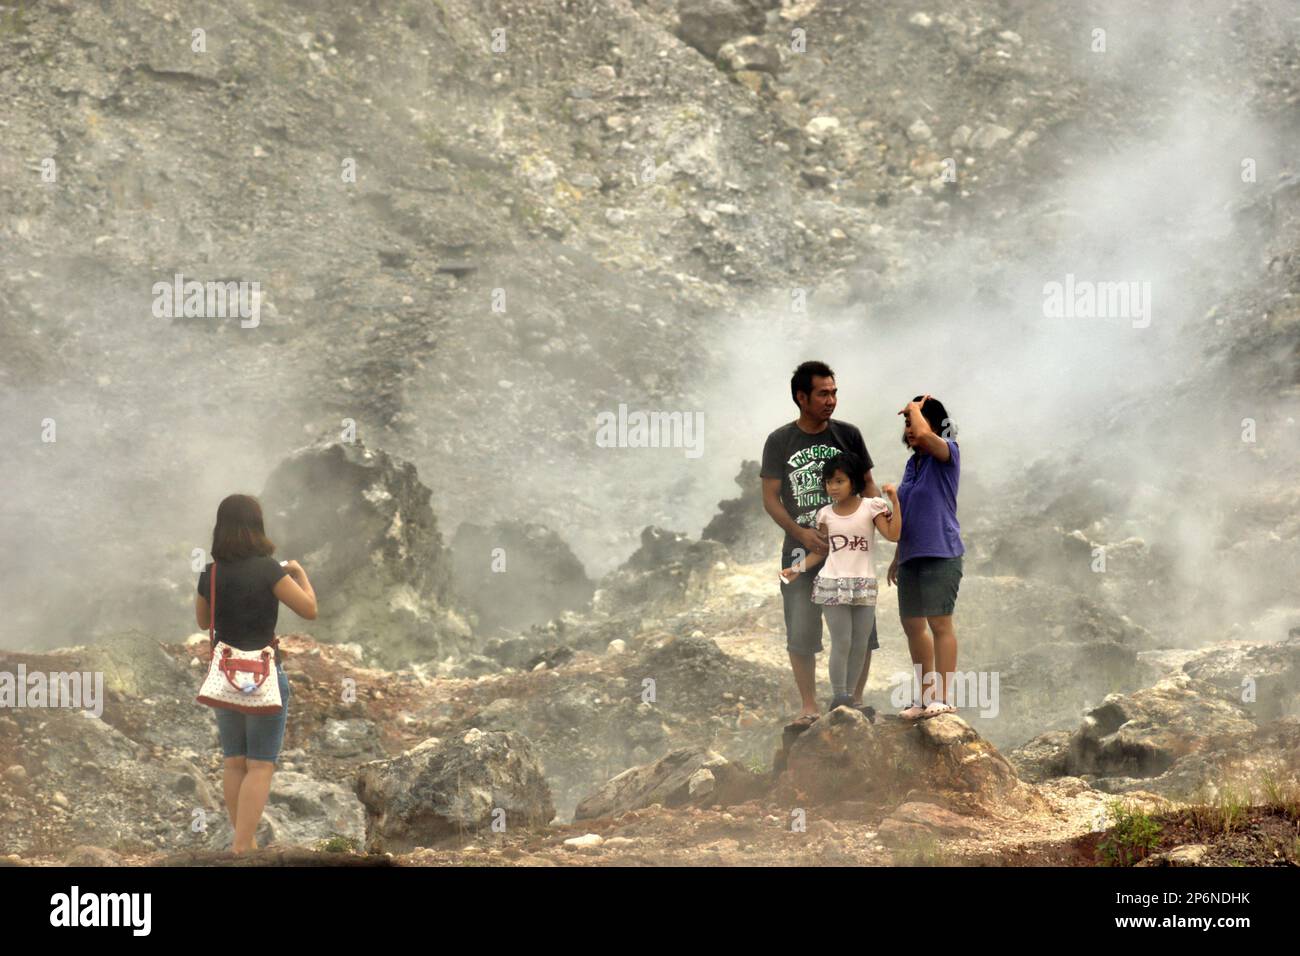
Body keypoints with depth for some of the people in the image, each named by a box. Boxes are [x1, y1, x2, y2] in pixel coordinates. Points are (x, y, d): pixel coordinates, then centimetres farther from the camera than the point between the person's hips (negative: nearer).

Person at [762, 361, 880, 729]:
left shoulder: (848, 435, 4)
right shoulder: (779, 442, 1)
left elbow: (868, 484, 10)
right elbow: (770, 498, -1)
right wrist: (801, 533, -15)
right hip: (801, 548, -1)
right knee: (801, 633, -2)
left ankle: (856, 700, 12)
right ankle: (808, 708, 6)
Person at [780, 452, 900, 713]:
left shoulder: (871, 507, 0)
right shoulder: (826, 514, 5)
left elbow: (893, 534, -11)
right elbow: (821, 551, 11)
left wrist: (894, 501, -17)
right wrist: (797, 569, -1)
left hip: (864, 585, 0)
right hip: (833, 584, 0)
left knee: (861, 643, 3)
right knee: (841, 642, -5)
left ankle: (853, 698, 10)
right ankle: (839, 698, -2)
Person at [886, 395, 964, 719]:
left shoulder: (947, 454, -7)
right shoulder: (912, 463, 16)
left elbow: (924, 435, -30)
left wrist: (915, 409, -10)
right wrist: (897, 558, 23)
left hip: (941, 554, -8)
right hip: (912, 556, 8)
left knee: (939, 622, -8)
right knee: (912, 624, 11)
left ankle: (944, 697, -5)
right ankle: (927, 694, 20)